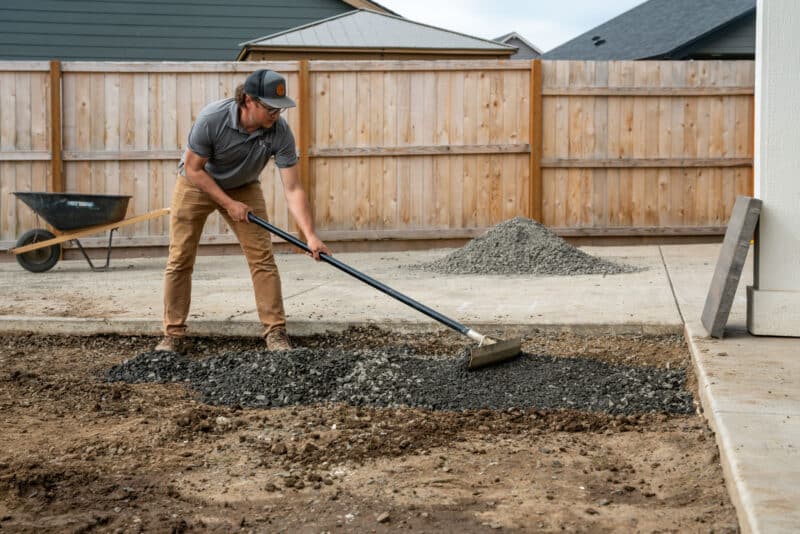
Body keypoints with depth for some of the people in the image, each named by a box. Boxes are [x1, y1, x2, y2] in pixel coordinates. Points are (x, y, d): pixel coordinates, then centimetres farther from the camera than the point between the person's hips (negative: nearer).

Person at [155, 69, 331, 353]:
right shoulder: (212, 118, -34)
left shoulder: (280, 132, -27)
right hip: (196, 184, -2)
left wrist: (310, 235, -35)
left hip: (243, 188, 2)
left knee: (262, 258, -8)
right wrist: (228, 204, -22)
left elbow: (293, 189, -26)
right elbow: (194, 169, -21)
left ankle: (275, 332, -2)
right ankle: (172, 335, 5)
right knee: (180, 260, -5)